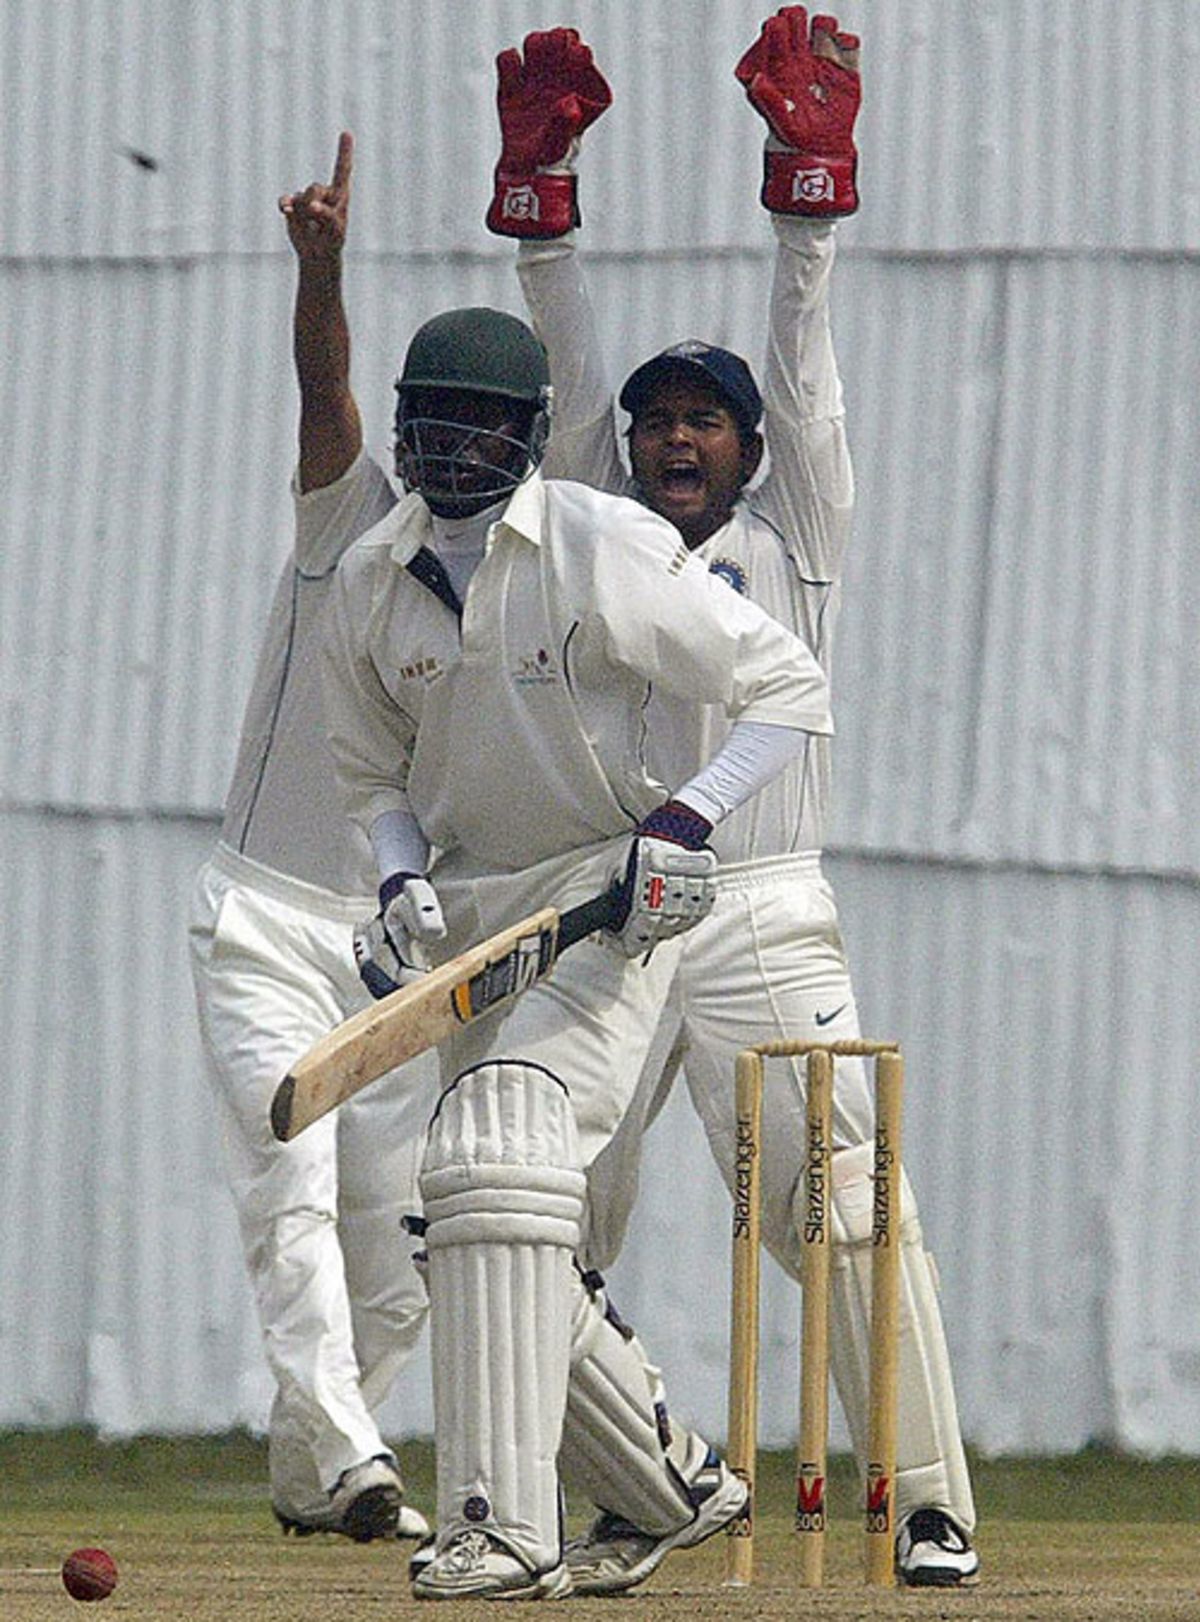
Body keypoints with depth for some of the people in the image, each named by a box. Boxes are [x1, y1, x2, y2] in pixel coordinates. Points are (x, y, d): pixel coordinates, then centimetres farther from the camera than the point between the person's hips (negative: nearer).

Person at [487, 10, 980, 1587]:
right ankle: (592, 1511, 7)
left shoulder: (791, 536, 10)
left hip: (764, 928, -3)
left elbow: (802, 365, 3)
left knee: (849, 1213, -12)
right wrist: (539, 175, 4)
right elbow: (572, 366, 11)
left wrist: (808, 167, -5)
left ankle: (932, 1507, -12)